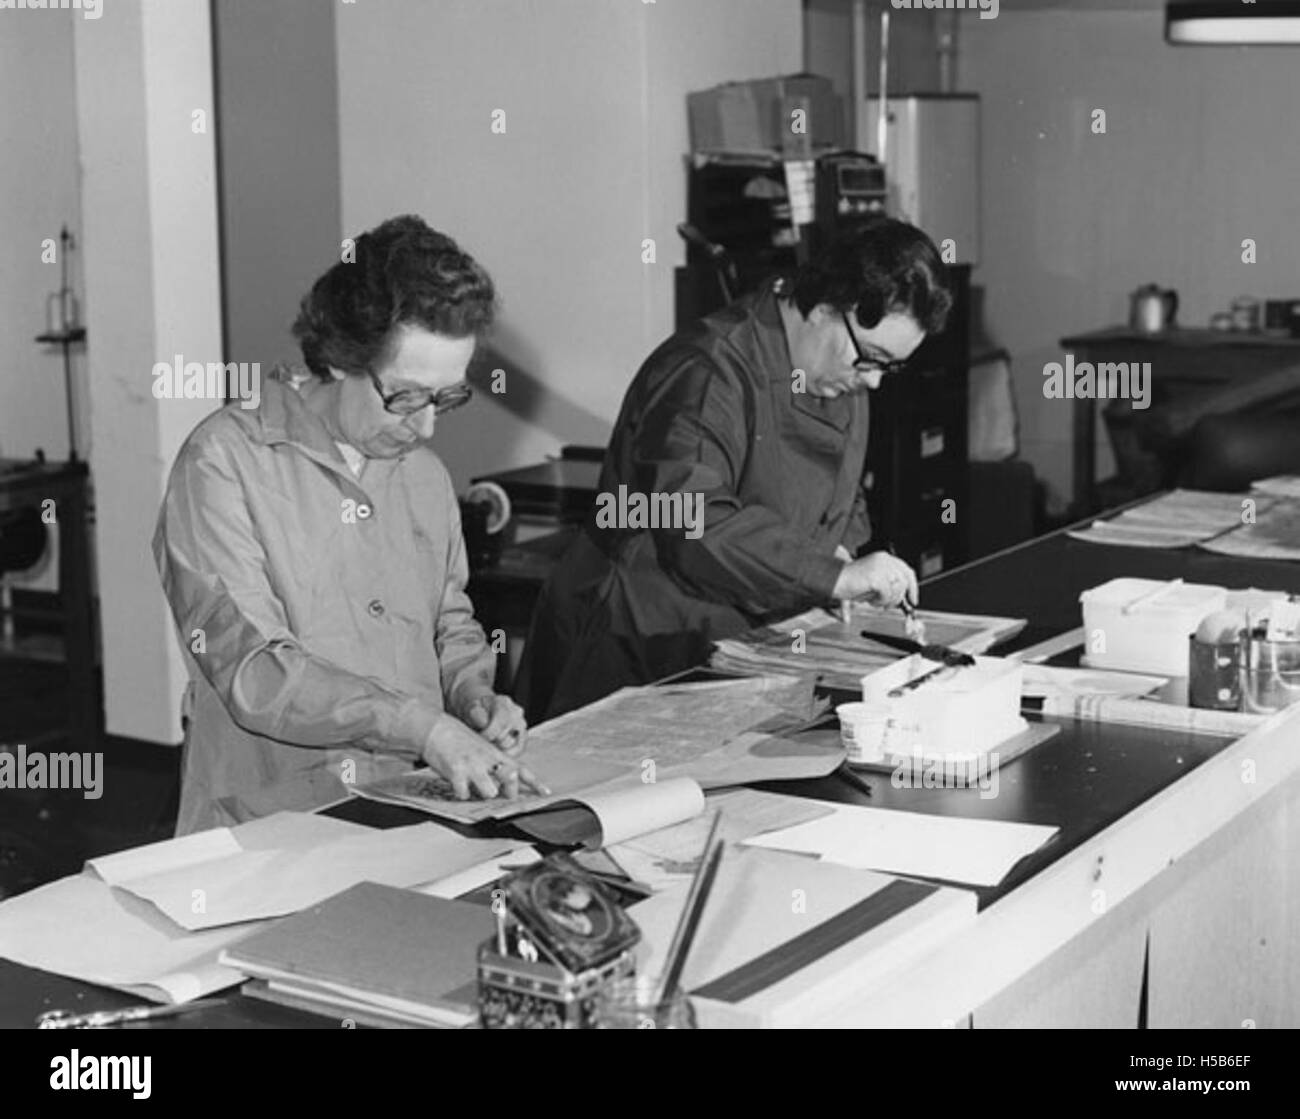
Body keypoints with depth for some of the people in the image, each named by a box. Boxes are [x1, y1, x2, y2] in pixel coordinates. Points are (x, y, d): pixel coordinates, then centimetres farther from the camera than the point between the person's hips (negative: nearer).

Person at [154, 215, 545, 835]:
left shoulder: (424, 472, 15)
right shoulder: (224, 460, -9)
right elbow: (250, 669, -17)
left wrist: (473, 695, 3)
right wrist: (420, 724, -22)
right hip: (261, 830, -6)